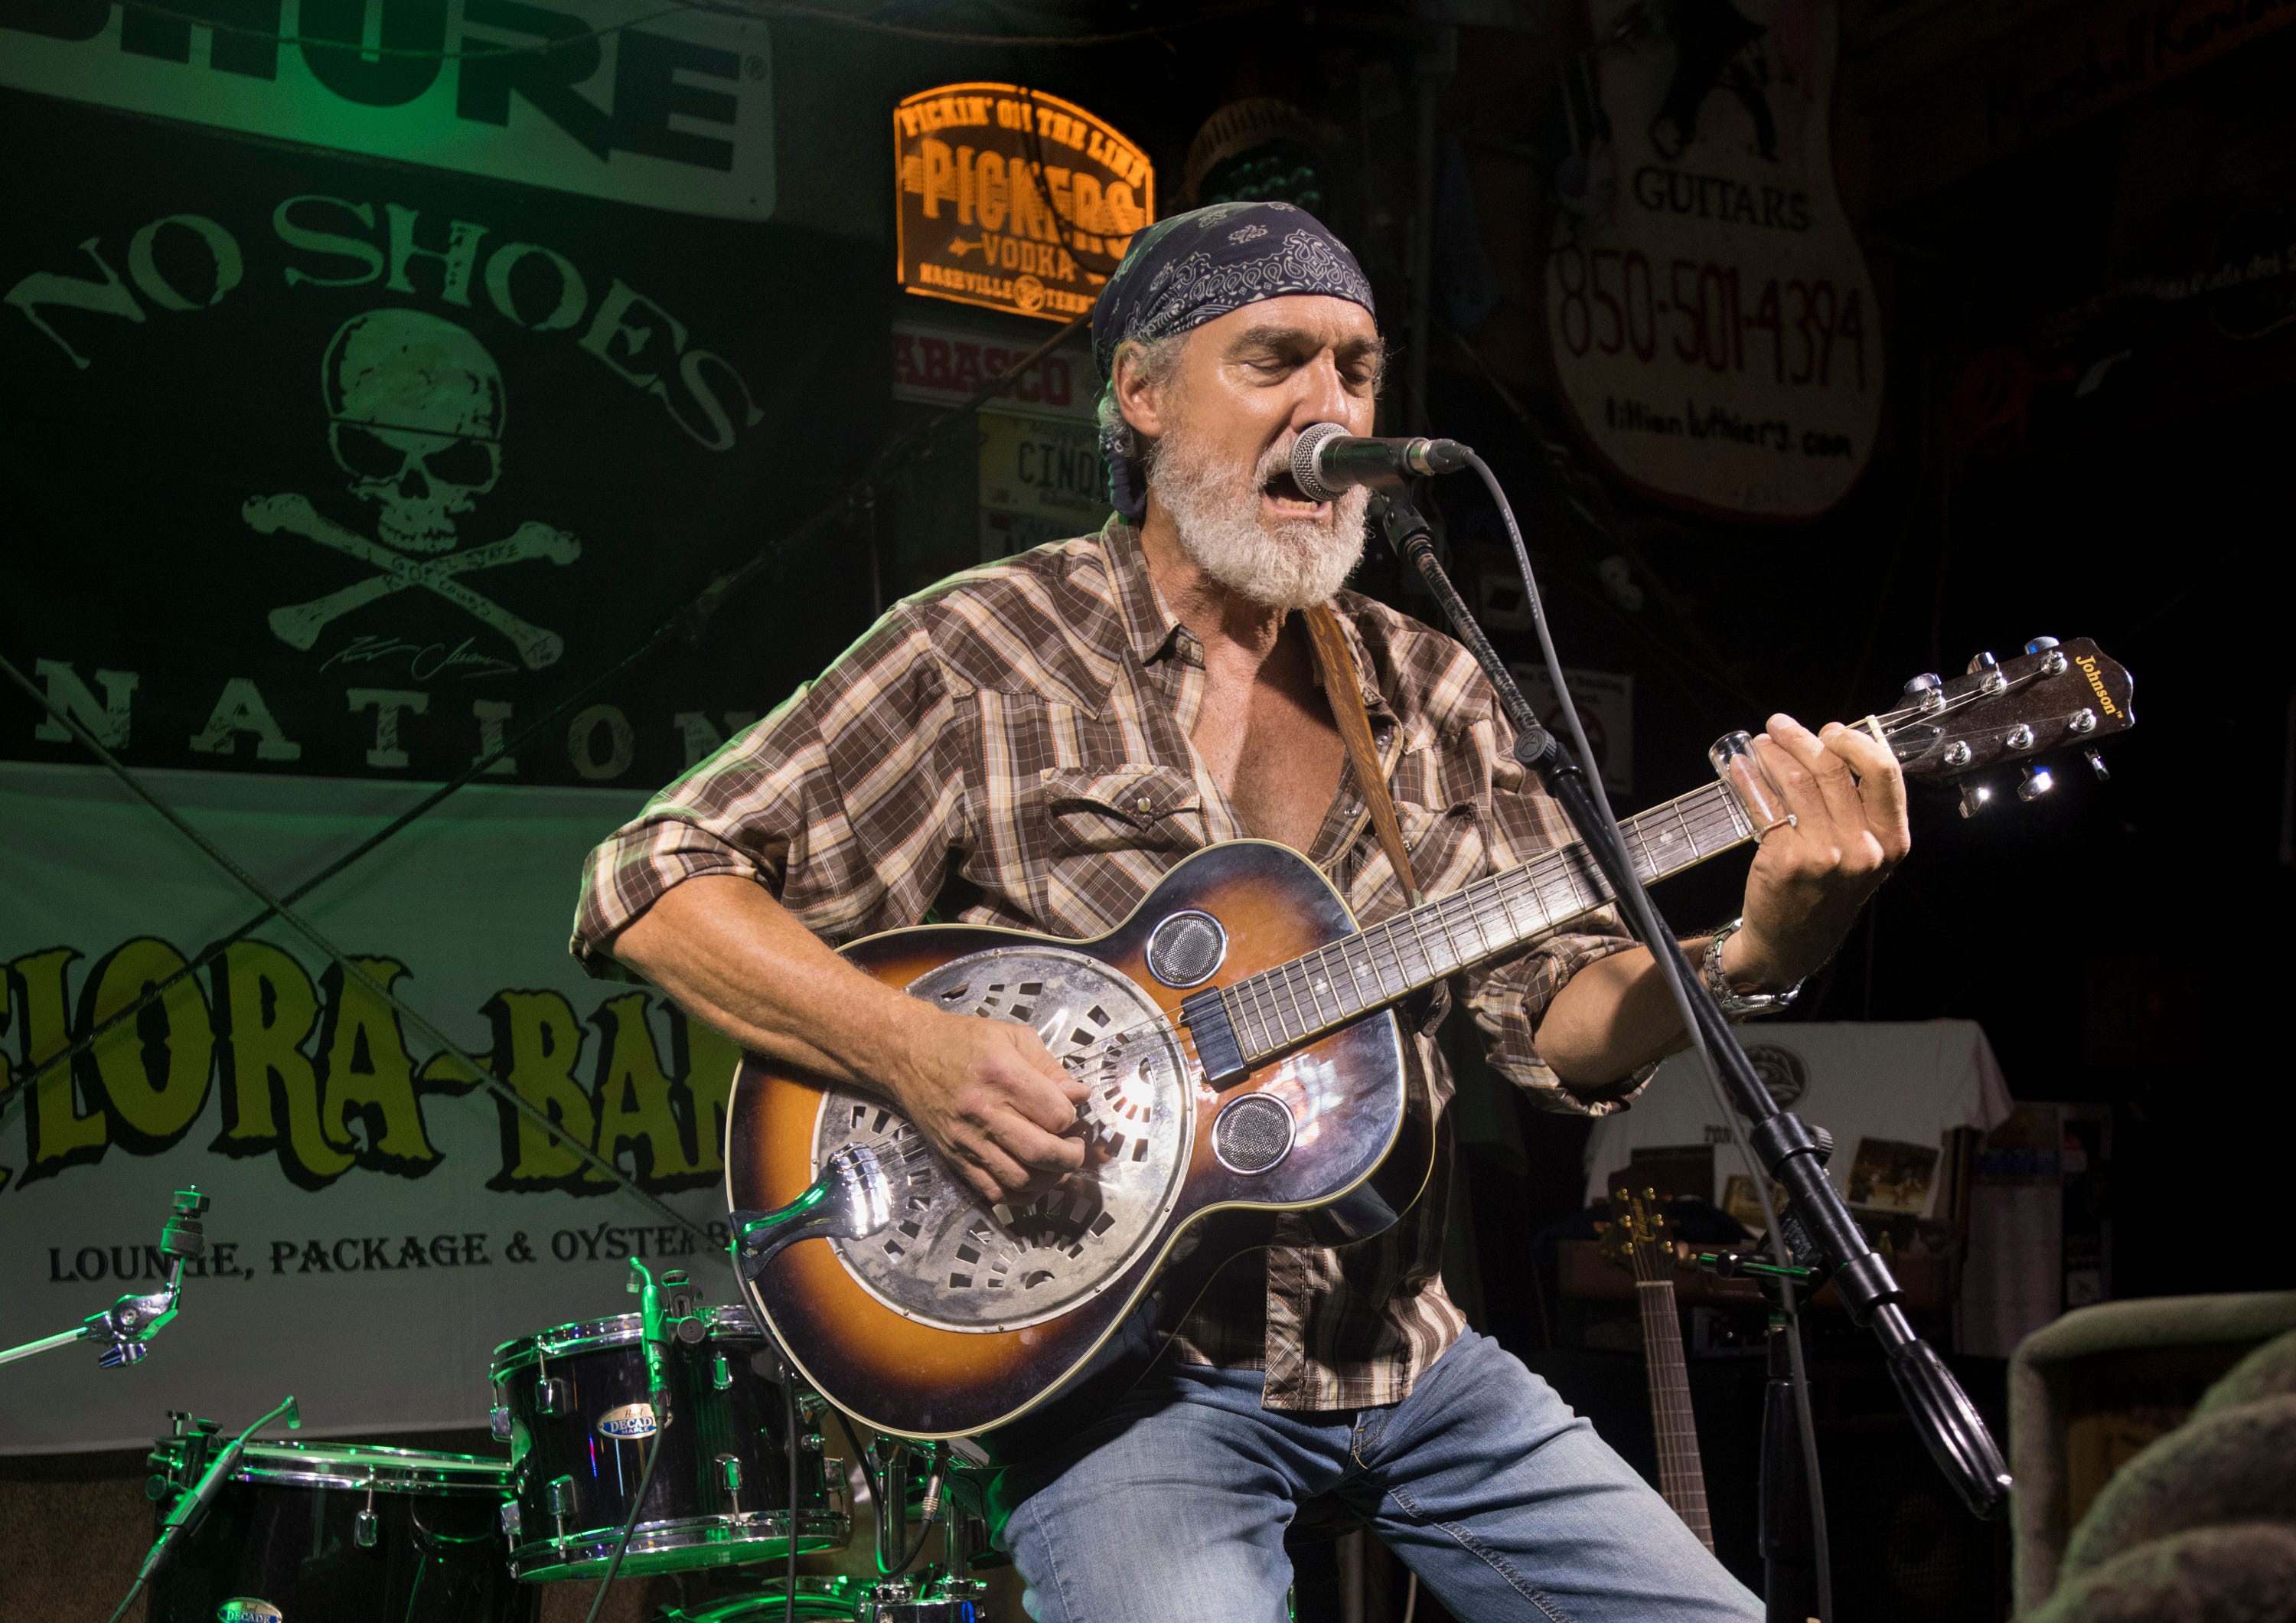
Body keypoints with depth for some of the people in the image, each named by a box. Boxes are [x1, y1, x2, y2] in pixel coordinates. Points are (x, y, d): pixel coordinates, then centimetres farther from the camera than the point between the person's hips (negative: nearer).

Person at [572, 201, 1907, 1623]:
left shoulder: (1434, 692, 9)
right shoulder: (987, 650, -6)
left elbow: (1559, 1020, 3)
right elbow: (654, 884, -9)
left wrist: (1756, 951, -17)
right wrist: (914, 1050, -24)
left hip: (1402, 1349, 5)